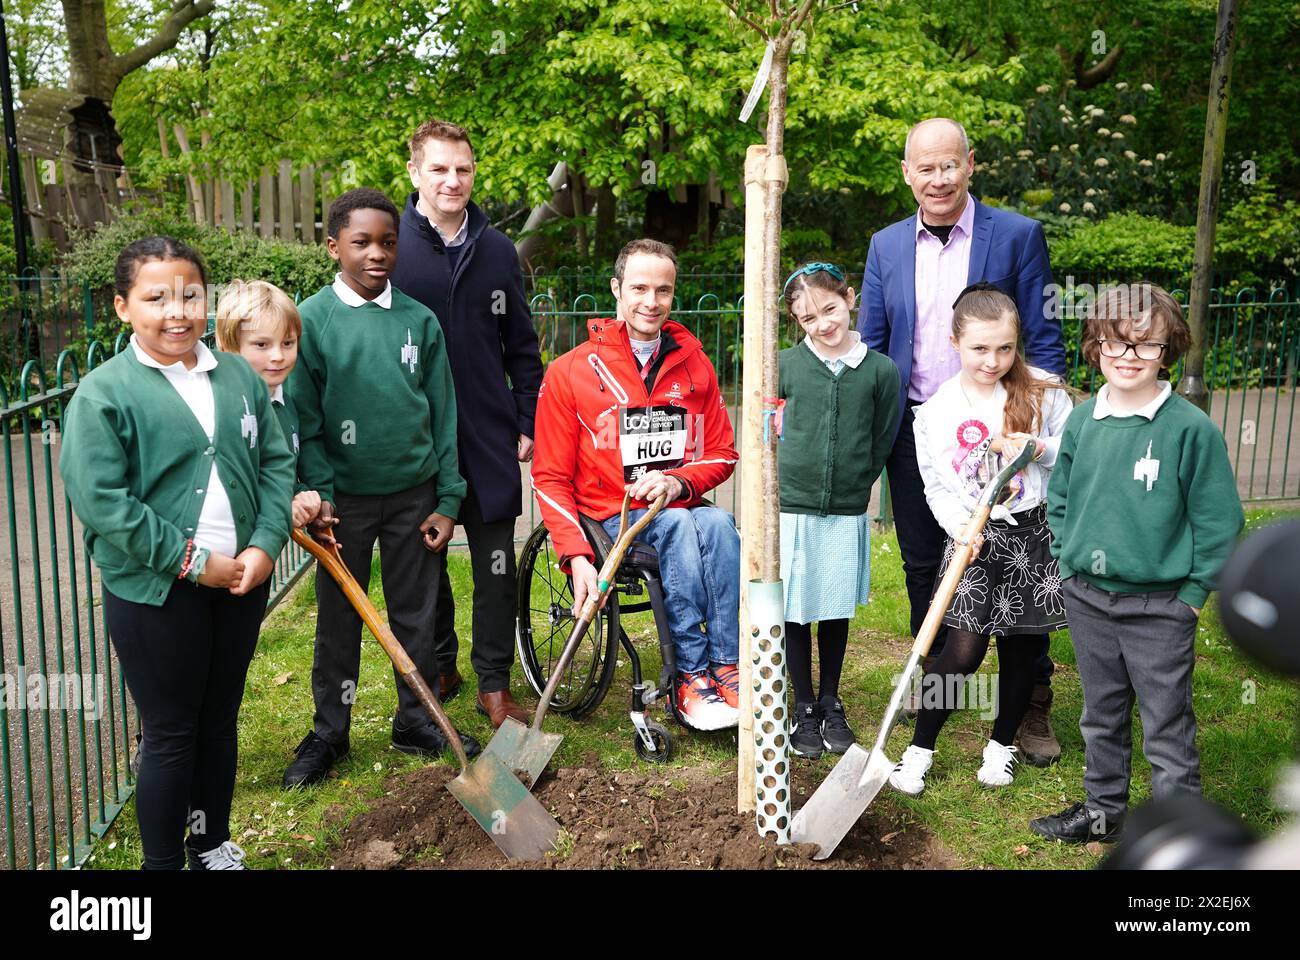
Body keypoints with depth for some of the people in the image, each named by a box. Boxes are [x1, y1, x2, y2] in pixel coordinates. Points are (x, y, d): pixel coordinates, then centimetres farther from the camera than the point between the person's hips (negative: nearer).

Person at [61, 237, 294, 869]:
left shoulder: (239, 377, 4)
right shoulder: (103, 394, -10)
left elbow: (276, 463, 5)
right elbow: (99, 501, -16)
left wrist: (265, 544, -9)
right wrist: (192, 560, -17)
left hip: (243, 580, 5)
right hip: (155, 592, -5)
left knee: (220, 722, 19)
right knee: (171, 735, 7)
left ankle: (213, 846, 38)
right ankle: (163, 862, 25)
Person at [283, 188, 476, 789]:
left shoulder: (420, 320, 0)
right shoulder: (311, 320, -6)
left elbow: (443, 414, 3)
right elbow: (303, 422, -5)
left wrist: (448, 500, 1)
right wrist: (318, 498, -12)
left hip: (414, 492, 2)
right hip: (346, 496, -1)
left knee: (416, 613, 11)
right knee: (338, 619, 10)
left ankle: (416, 720, 27)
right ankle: (329, 732, 25)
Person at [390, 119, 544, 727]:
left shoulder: (498, 251, 7)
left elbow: (521, 347, 11)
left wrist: (527, 424, 6)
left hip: (490, 438, 2)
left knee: (496, 567, 4)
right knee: (424, 564, 12)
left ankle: (494, 685, 16)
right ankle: (438, 670, 30)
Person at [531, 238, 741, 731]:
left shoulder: (695, 366, 10)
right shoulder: (570, 372, 0)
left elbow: (723, 453, 14)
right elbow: (551, 478, 0)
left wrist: (679, 481, -10)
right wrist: (577, 556, -14)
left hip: (682, 506, 2)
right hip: (611, 520, -2)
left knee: (716, 522, -32)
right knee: (678, 526, -33)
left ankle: (726, 667, -29)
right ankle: (691, 676, -29)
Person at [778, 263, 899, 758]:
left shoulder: (881, 370, -4)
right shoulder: (785, 365, -5)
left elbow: (881, 444, 5)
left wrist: (852, 485, 6)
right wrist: (787, 470, 4)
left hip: (847, 512, 1)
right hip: (791, 507, -1)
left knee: (837, 610, 13)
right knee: (795, 610, 7)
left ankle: (831, 703, 30)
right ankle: (804, 707, 23)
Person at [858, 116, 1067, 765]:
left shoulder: (1018, 236, -5)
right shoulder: (886, 246, 6)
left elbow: (1044, 342, -5)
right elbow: (870, 345, 9)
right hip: (914, 431, 4)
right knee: (922, 567, 15)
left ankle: (1032, 708, 17)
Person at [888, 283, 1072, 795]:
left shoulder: (1043, 391, -3)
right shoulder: (935, 411, -1)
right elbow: (936, 485, 1)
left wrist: (1037, 449, -18)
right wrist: (960, 527, -16)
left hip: (1033, 535, 1)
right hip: (973, 539, -1)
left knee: (1021, 647, 11)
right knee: (964, 650, -6)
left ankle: (1002, 744, 32)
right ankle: (920, 748, 11)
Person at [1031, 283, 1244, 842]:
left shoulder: (1191, 429, -13)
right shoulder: (1081, 421, 1)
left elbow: (1219, 521, -8)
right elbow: (1059, 498, 14)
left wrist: (1192, 593, -9)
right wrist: (1067, 563, 7)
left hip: (1160, 607, -4)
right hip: (1086, 598, 5)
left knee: (1168, 727, 5)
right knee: (1102, 716, 20)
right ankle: (1104, 811, 37)